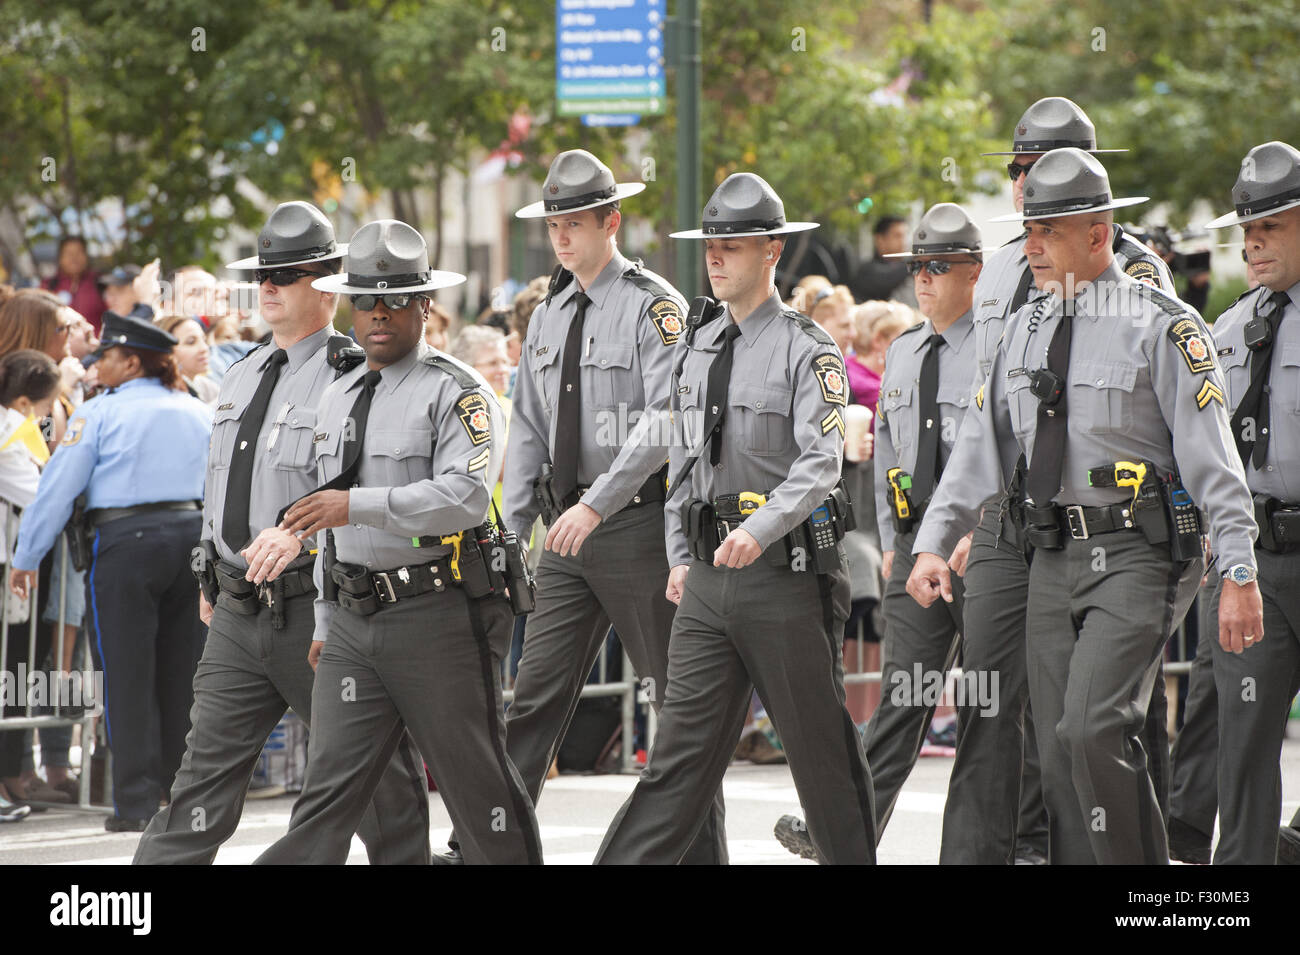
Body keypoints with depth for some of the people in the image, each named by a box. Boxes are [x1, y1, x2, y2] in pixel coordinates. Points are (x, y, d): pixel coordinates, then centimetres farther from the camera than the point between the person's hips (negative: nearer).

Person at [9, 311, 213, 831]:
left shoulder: (100, 413, -3)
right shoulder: (200, 413, 12)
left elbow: (59, 488, -3)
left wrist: (26, 558, 4)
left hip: (127, 540, -5)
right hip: (193, 536, 5)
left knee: (128, 676, 0)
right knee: (182, 675, 11)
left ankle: (137, 802, -2)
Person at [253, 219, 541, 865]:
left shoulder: (456, 393, -6)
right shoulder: (336, 400, 18)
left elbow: (465, 496, -21)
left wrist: (359, 504, -26)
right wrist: (325, 622, 23)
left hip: (438, 619, -6)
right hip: (354, 619, 6)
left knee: (476, 782, 1)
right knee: (329, 784, -2)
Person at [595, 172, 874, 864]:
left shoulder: (807, 352, -7)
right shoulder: (696, 346, 14)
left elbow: (820, 465, -16)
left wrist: (759, 530, -29)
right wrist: (680, 555, 14)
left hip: (785, 570, -5)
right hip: (708, 574, 5)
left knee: (819, 745, 2)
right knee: (684, 742, 2)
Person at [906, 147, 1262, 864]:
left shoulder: (1160, 326, -6)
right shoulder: (1025, 328, 13)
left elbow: (1212, 454, -9)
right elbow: (979, 444, 18)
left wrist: (1238, 573, -14)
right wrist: (933, 542, 8)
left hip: (1137, 556, -7)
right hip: (1054, 557, 7)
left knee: (1093, 727, -19)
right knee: (1059, 749, 4)